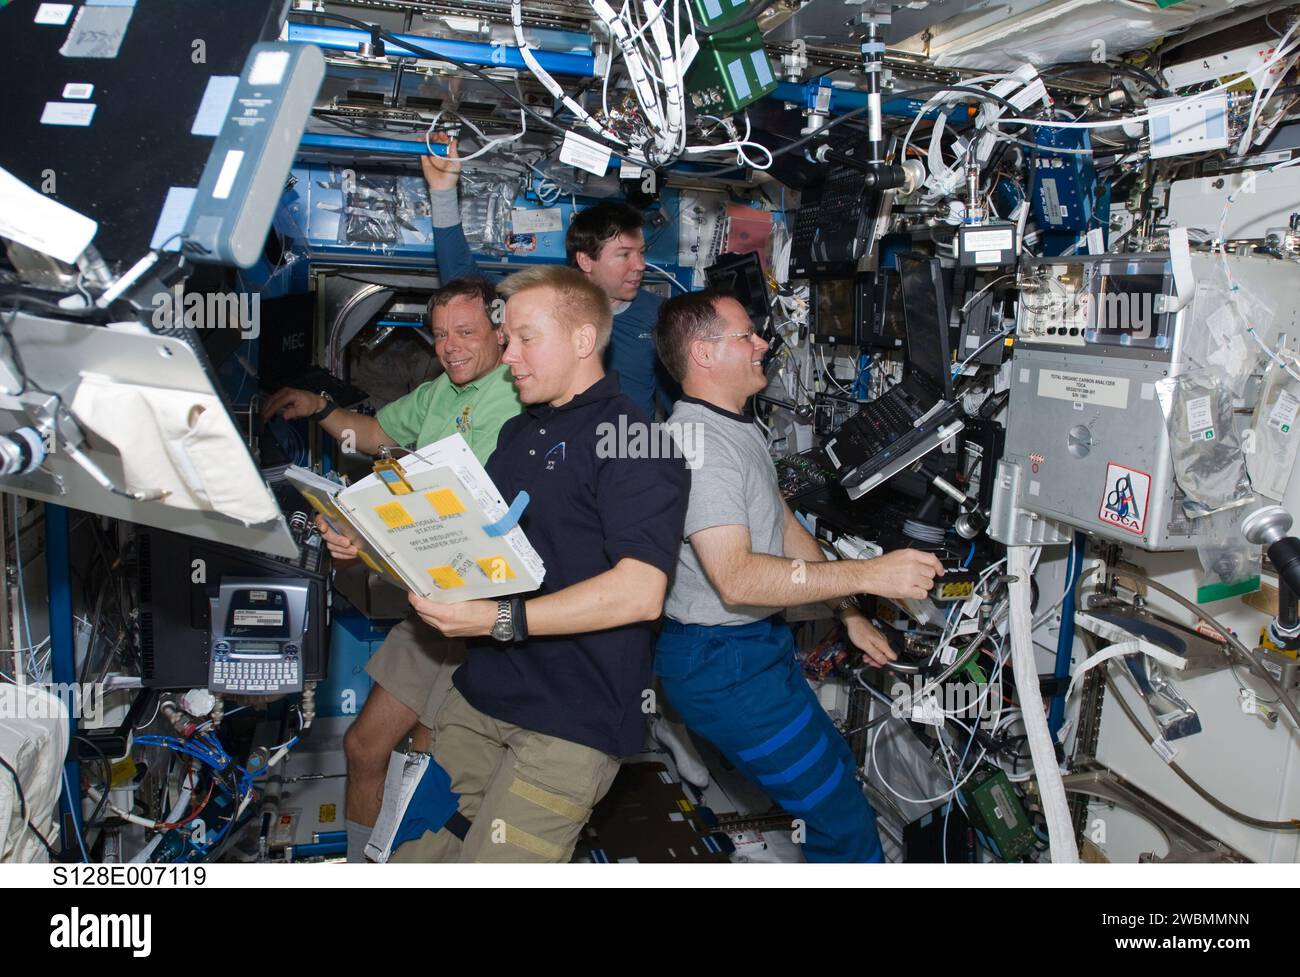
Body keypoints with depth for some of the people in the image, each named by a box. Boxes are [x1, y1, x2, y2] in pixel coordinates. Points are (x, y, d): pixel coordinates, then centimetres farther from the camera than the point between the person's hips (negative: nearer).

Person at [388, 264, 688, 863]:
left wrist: (500, 620, -26)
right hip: (481, 692, 8)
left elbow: (640, 592, -22)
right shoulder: (518, 432, 19)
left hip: (572, 717, -8)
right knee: (406, 849, 9)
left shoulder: (632, 439, -11)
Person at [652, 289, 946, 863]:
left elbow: (784, 529, 17)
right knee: (845, 824, -6)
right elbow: (737, 577, -32)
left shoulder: (741, 428, 13)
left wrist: (849, 614, 14)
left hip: (756, 644, 11)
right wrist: (869, 575, -32)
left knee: (836, 769, 22)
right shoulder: (699, 440, -22)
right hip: (720, 663, -11)